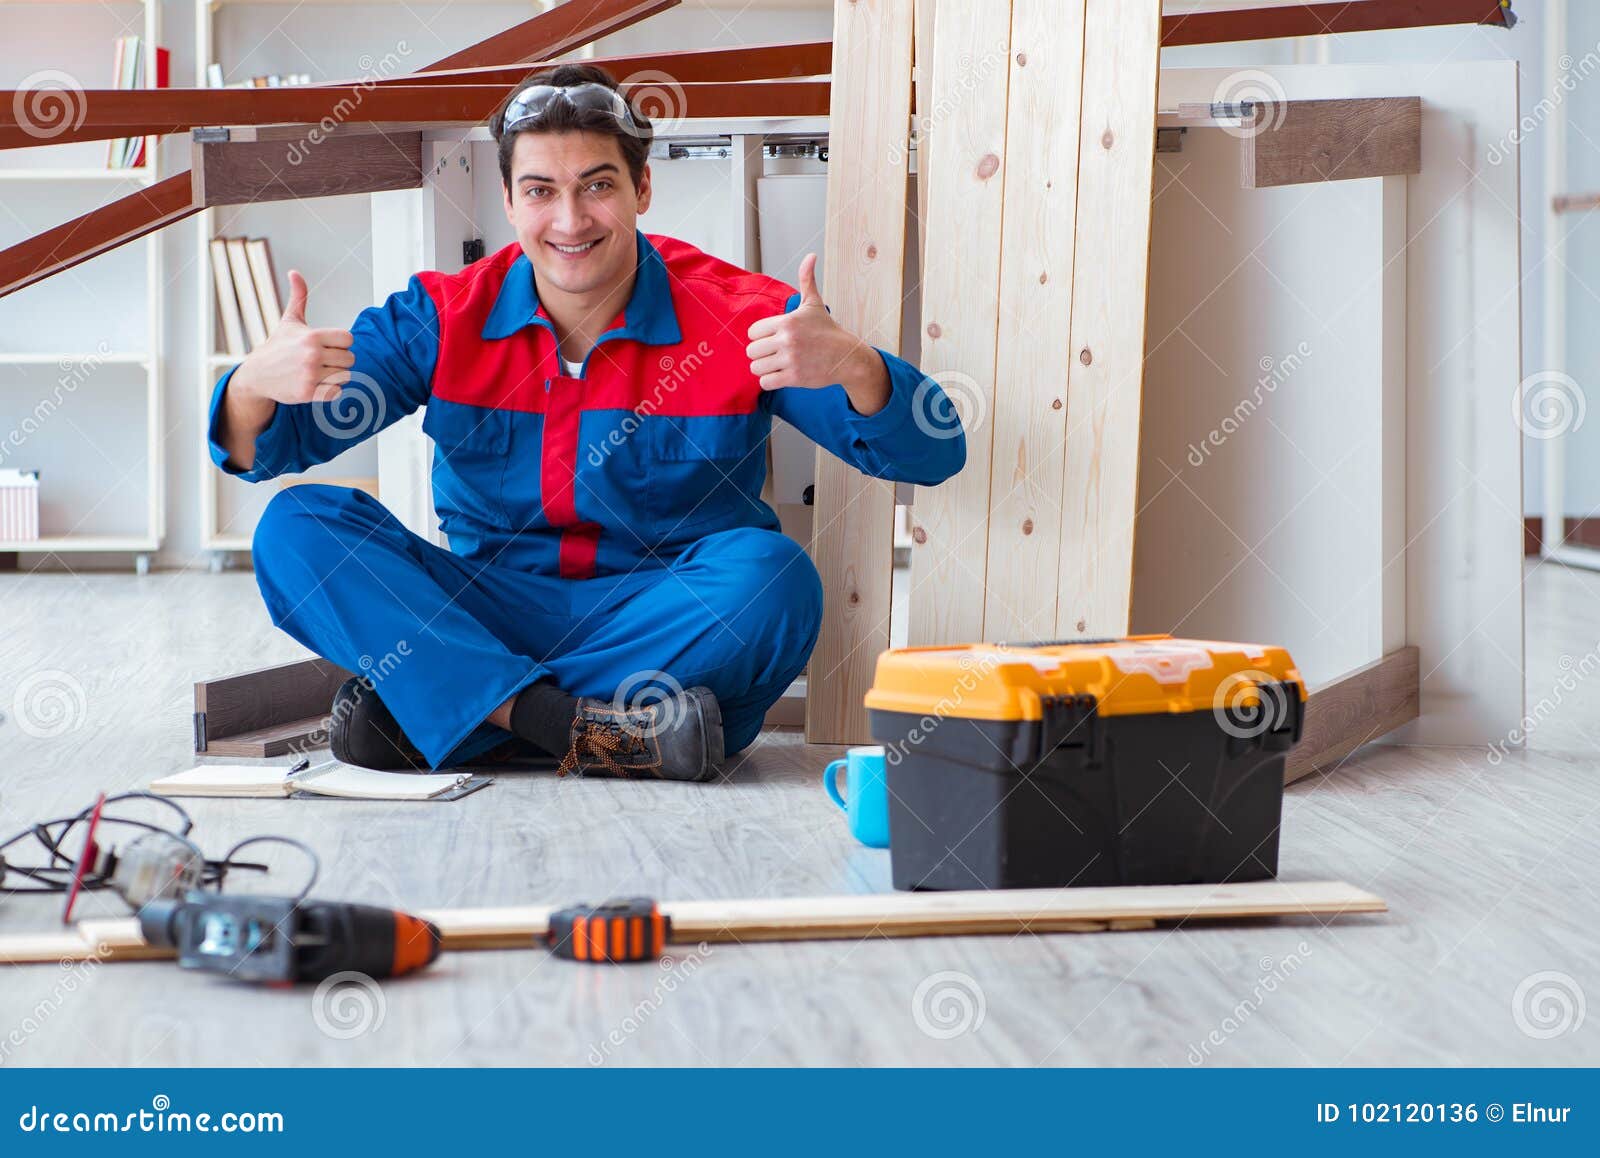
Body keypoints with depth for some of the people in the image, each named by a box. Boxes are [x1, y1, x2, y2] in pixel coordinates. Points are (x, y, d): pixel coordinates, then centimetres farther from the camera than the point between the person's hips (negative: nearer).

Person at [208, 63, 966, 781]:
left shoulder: (742, 319, -7)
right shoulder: (443, 319, 0)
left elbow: (932, 455, -13)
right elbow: (262, 448, -1)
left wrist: (851, 368, -35)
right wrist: (256, 384, -27)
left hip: (670, 624, -2)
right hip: (483, 618, 2)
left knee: (771, 577, -33)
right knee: (297, 529, -17)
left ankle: (421, 710, -27)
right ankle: (570, 725, -34)